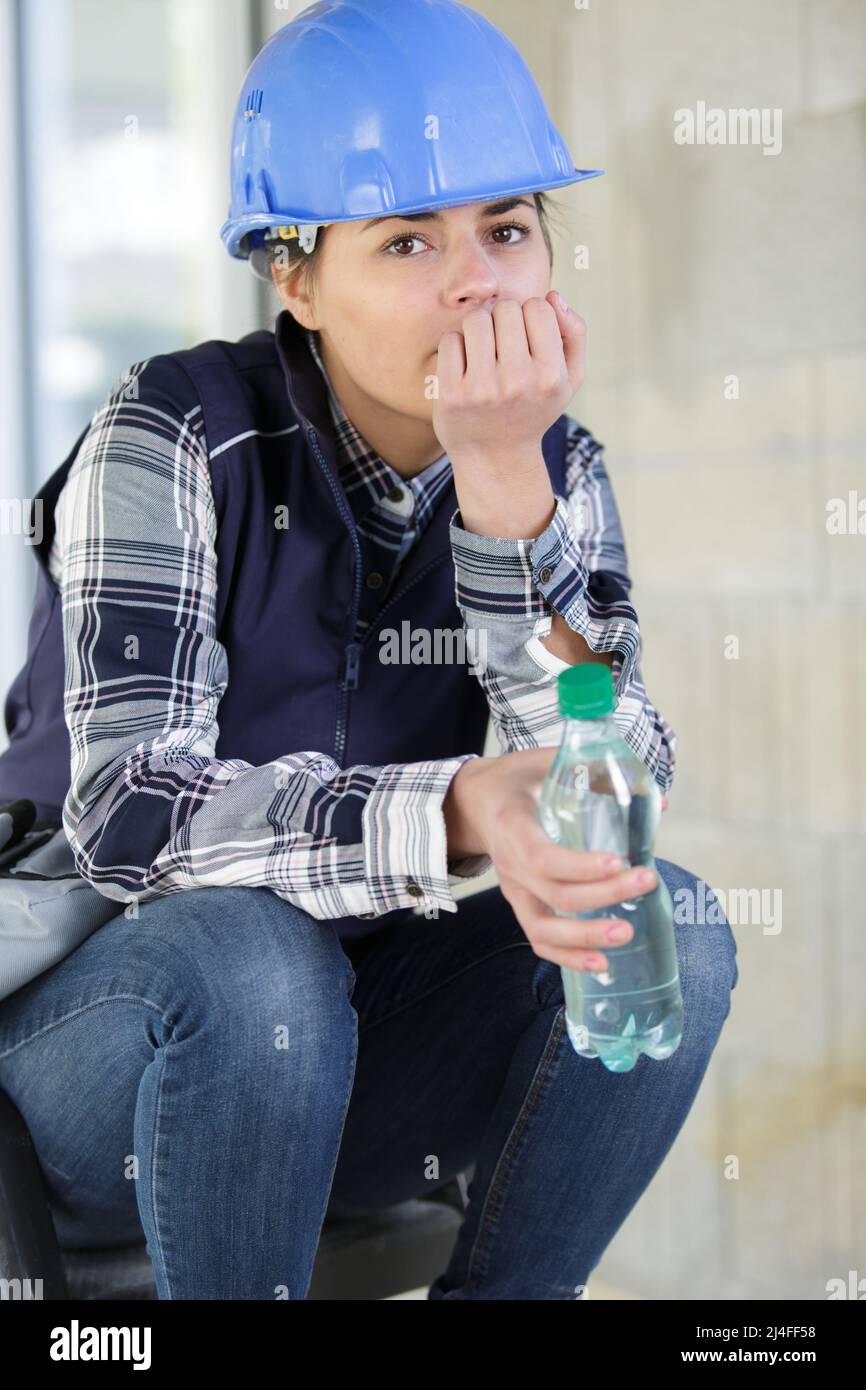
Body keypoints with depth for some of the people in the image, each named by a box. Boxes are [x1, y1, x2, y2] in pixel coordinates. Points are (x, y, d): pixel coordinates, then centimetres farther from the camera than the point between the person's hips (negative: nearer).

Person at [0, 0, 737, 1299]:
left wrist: (506, 484, -27)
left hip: (357, 1067, 4)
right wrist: (455, 815, -44)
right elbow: (130, 813, -28)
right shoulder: (180, 435, -17)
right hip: (110, 1035, -4)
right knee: (253, 956, -35)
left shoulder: (554, 469, -4)